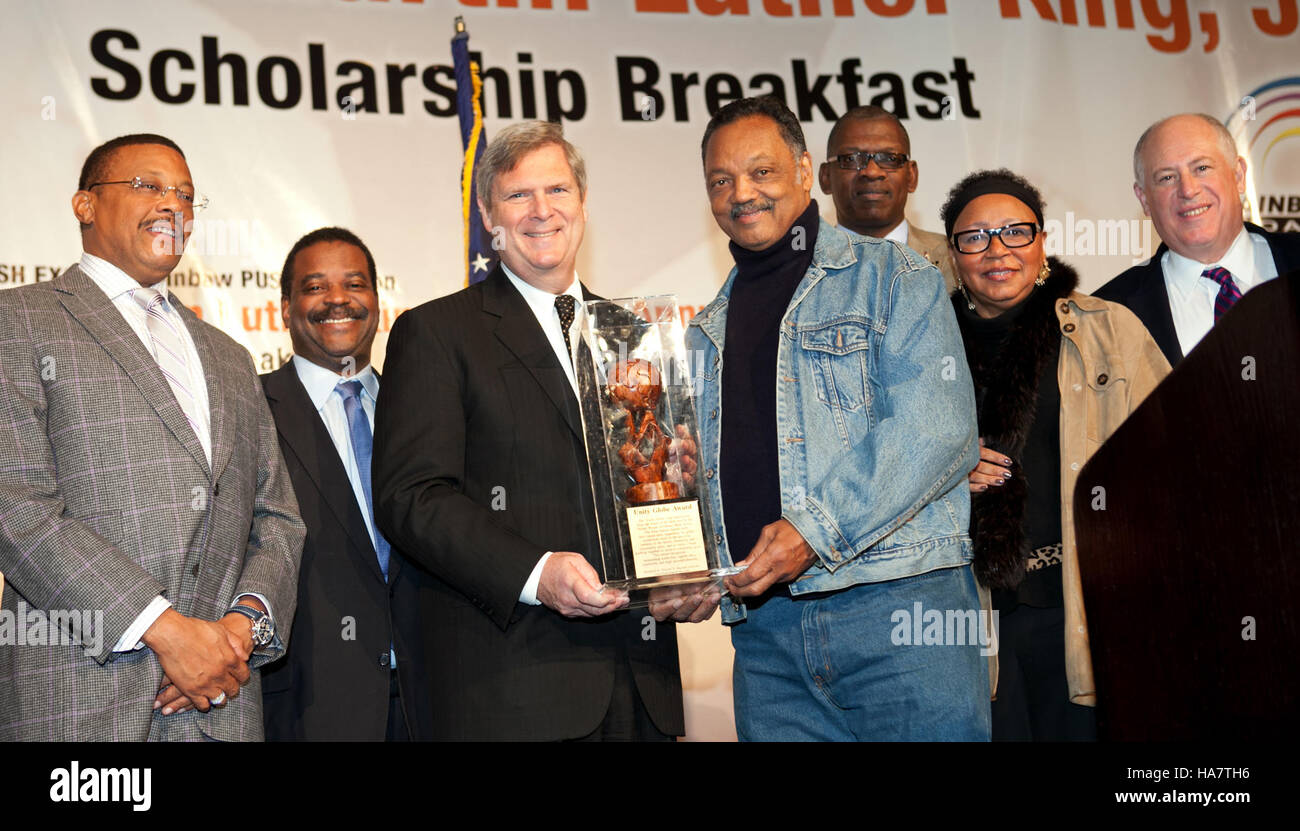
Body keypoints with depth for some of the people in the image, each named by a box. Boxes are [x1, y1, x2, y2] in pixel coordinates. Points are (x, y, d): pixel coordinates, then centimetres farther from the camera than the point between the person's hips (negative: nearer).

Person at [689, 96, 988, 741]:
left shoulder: (891, 277, 2)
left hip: (899, 603, -4)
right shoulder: (707, 333, 19)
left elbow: (936, 428, -10)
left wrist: (817, 528, -17)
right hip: (764, 627, 5)